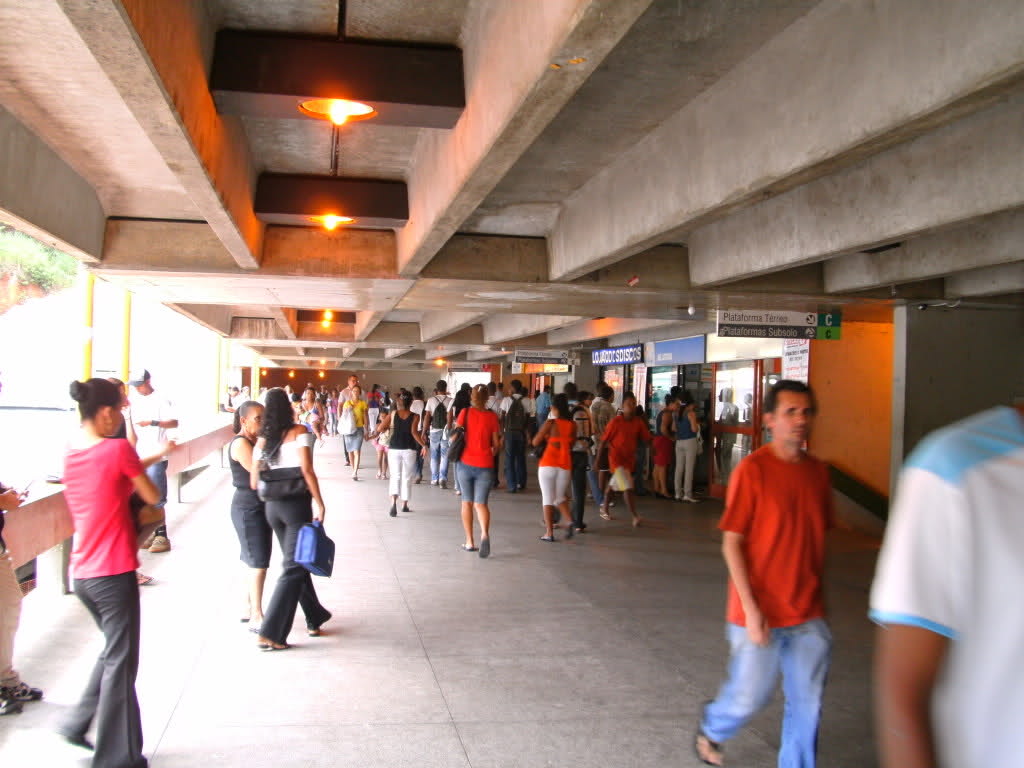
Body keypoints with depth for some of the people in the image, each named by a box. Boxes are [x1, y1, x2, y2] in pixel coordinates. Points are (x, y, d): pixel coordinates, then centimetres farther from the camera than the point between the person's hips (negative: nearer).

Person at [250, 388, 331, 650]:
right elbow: (306, 470, -17)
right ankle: (270, 634, -4)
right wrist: (319, 502, -14)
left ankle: (315, 618, 31)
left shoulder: (261, 440, 7)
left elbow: (254, 483, 3)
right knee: (293, 567, 0)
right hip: (297, 504, -6)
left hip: (272, 506, 6)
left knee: (295, 562, 19)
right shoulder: (299, 432, -6)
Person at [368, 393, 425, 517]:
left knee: (395, 476, 6)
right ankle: (404, 505, 20)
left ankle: (394, 503, -15)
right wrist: (423, 445, -12)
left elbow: (380, 428, -1)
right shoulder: (414, 416, -4)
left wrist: (374, 436, 18)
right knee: (407, 478, 12)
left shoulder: (393, 414, 1)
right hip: (409, 449, -1)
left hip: (394, 448, 1)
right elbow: (414, 432, -17)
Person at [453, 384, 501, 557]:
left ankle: (469, 542, 16)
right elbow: (497, 445, 1)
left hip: (465, 463, 1)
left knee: (467, 502, 13)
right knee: (481, 503, 2)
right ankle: (485, 534, -24)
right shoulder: (491, 416, -2)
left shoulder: (465, 413, -2)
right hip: (485, 465, 0)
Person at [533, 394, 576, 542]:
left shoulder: (550, 423, -8)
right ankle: (569, 521, -4)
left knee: (548, 498, 4)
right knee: (560, 497, 19)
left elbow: (535, 442, -4)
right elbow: (571, 444, 12)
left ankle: (549, 532, 2)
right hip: (565, 466, 4)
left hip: (548, 465, -4)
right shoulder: (572, 425, 2)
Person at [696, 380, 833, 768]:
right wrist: (751, 609, -17)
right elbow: (731, 544, -13)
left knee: (807, 703, 10)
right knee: (750, 697, 7)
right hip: (761, 613, -5)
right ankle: (711, 728, 38)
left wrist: (815, 595, 15)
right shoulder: (752, 470, -13)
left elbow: (818, 536, 14)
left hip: (809, 616, 5)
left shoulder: (818, 471, 4)